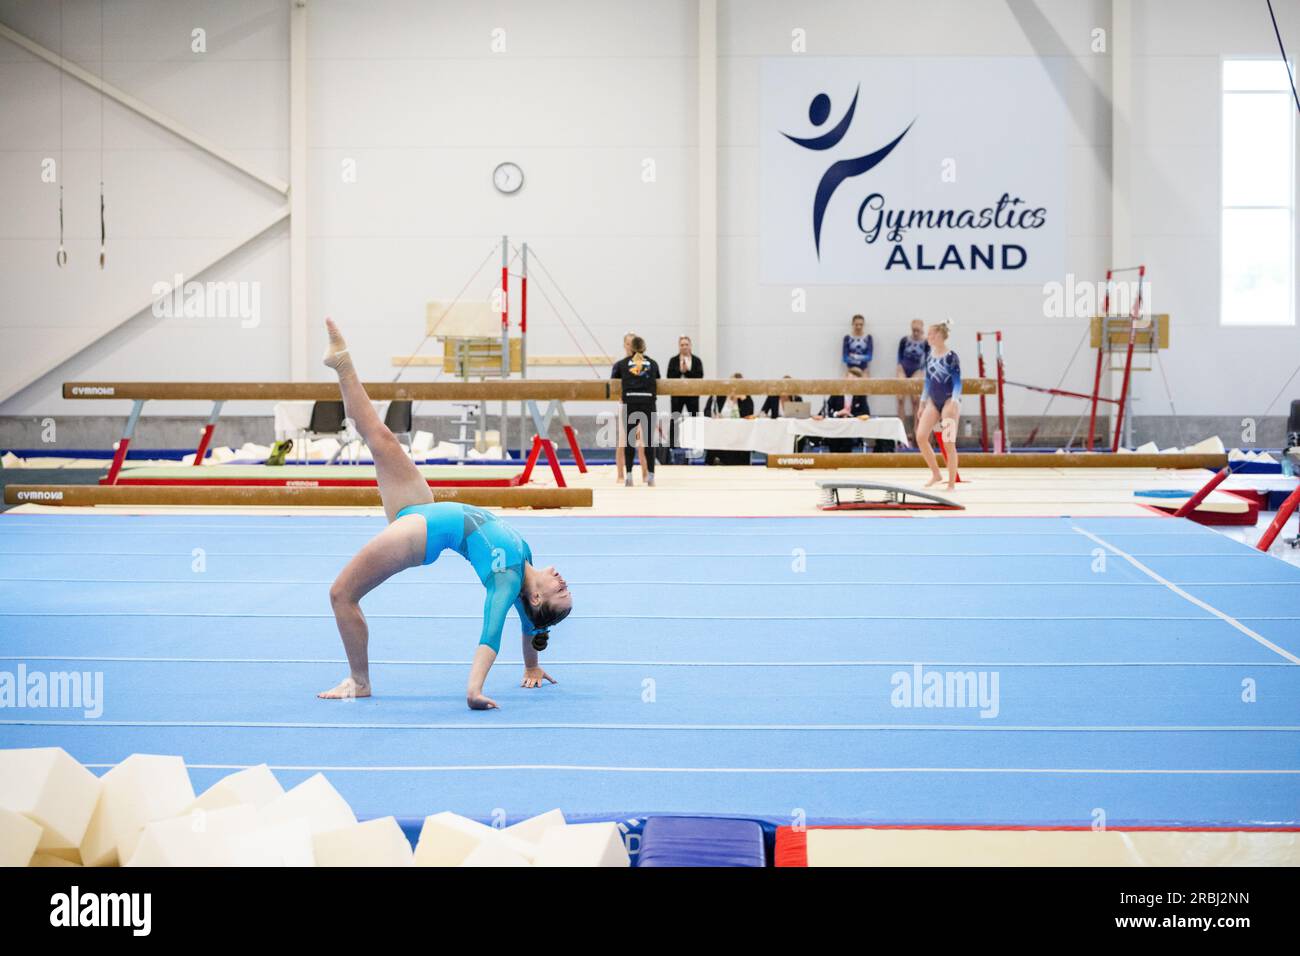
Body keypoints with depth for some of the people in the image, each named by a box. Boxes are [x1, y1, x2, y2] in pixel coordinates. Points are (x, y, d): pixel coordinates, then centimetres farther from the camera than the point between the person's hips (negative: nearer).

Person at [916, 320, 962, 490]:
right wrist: (922, 402, 18)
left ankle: (952, 482, 5)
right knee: (921, 437, -6)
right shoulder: (930, 355, 8)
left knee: (949, 442, -6)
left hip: (948, 401, -6)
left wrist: (954, 401, -25)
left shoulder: (951, 356, -11)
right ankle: (936, 474, 10)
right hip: (933, 401, 6)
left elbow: (957, 382, -12)